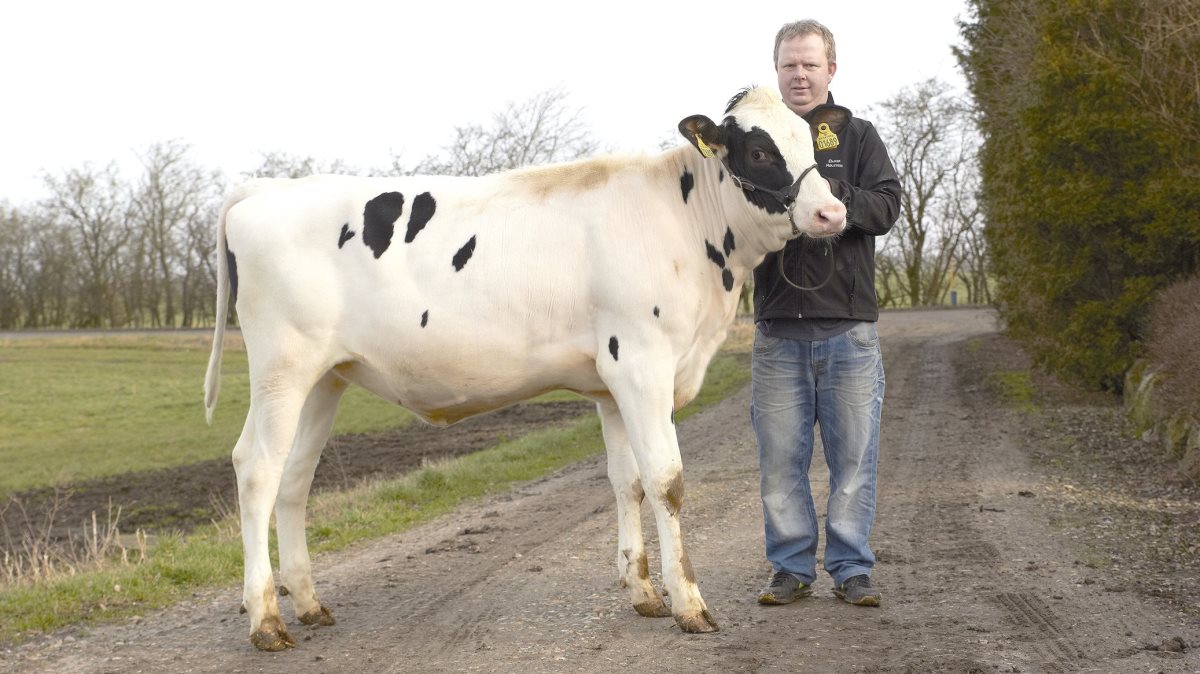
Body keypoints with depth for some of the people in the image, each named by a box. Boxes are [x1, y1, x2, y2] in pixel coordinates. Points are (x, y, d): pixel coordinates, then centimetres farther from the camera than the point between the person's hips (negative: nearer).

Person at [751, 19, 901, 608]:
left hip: (848, 326, -1)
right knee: (780, 455, 3)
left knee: (853, 454, 2)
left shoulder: (858, 136, 9)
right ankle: (792, 568, 13)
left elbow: (886, 206, -5)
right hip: (778, 327, 1)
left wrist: (830, 195, -23)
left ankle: (852, 569, 11)